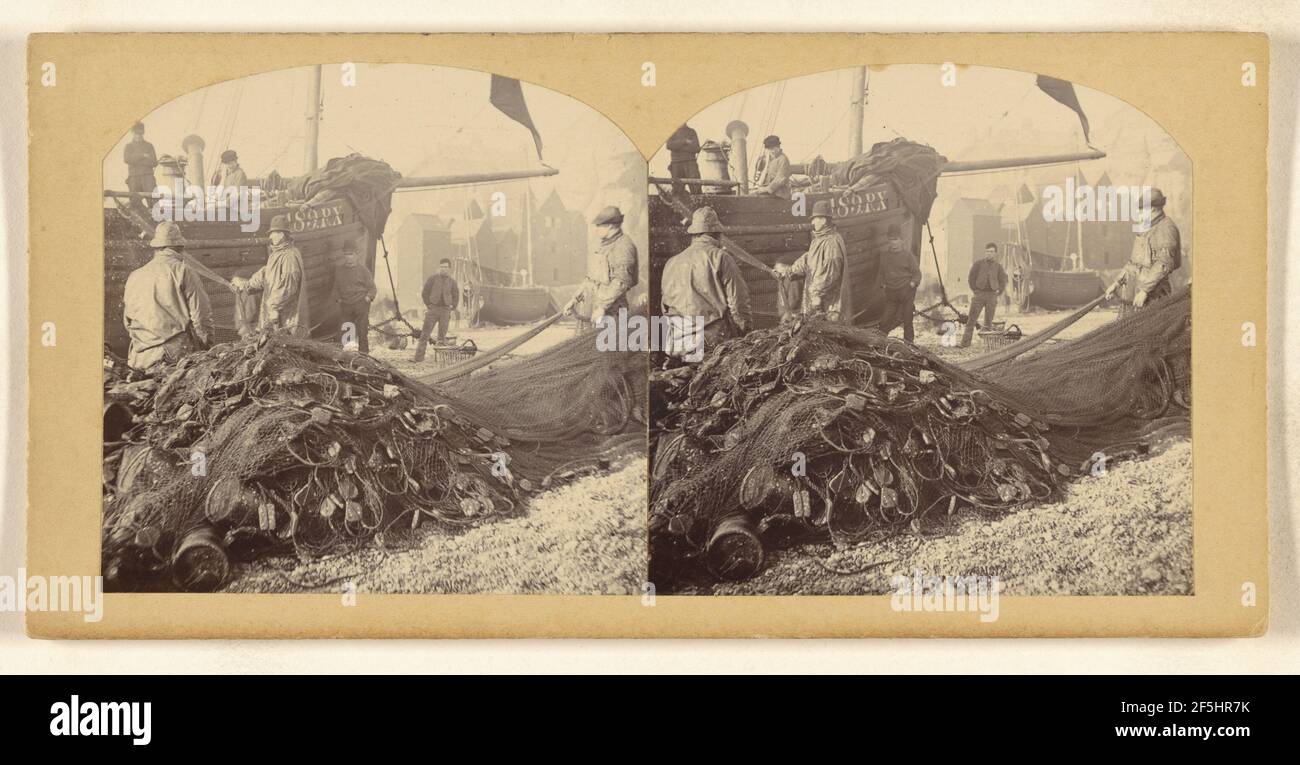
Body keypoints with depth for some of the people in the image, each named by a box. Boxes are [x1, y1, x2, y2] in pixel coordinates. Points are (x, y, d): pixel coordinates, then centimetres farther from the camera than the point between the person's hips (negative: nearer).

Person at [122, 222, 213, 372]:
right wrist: (207, 348, 9)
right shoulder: (184, 273, 0)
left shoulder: (134, 277, 13)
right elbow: (201, 315, -2)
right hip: (180, 353, -4)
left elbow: (127, 321, 22)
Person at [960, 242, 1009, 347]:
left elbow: (1003, 281, 14)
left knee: (989, 321, 4)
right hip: (979, 294, -2)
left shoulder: (998, 266, 8)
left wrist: (999, 292, 3)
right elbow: (971, 277, 3)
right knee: (972, 318, -5)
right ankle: (965, 342, -7)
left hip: (992, 295, 2)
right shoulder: (978, 263, 2)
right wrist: (974, 290, -3)